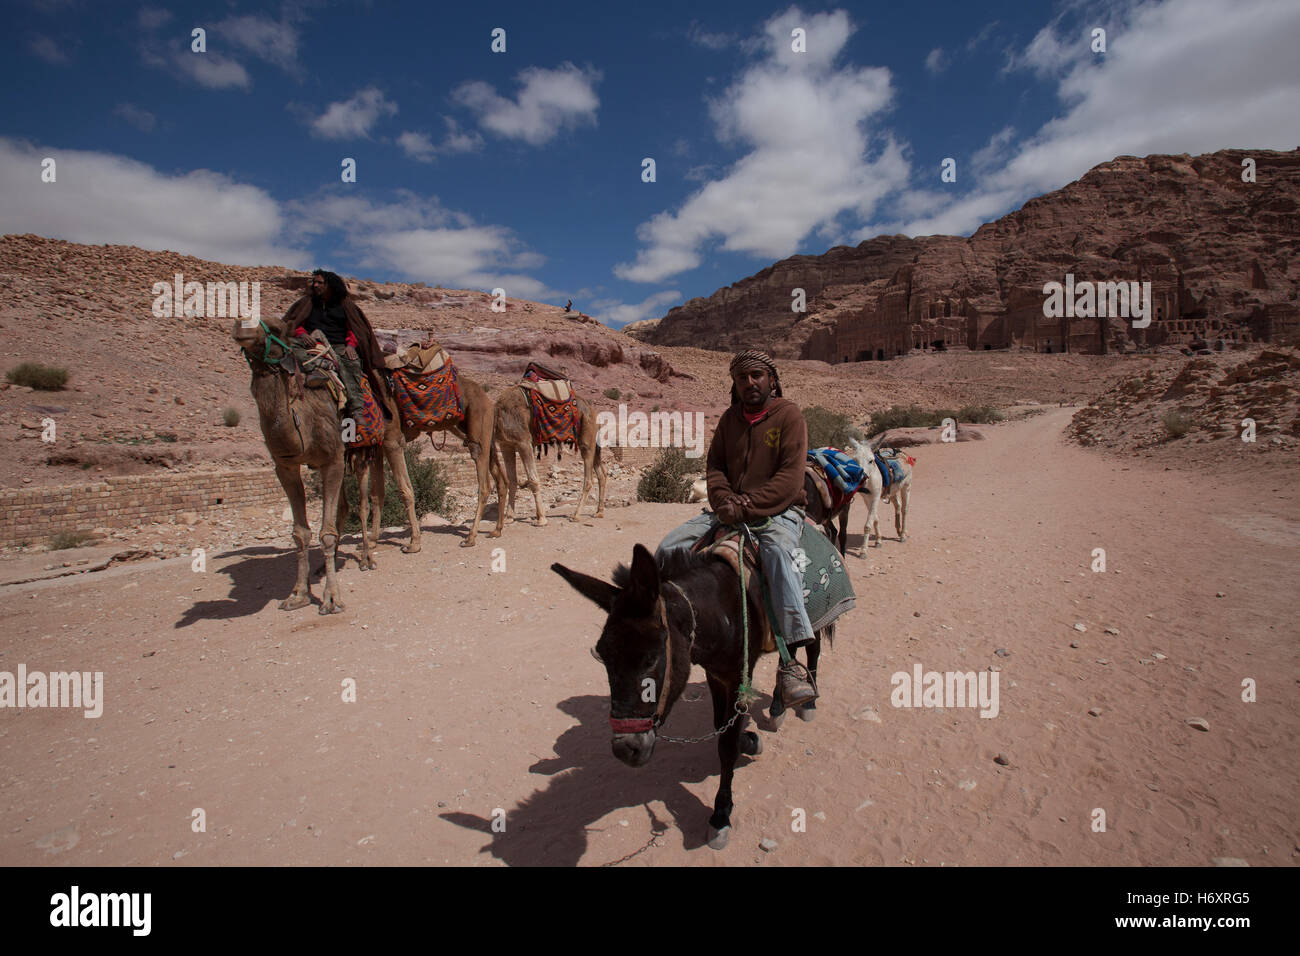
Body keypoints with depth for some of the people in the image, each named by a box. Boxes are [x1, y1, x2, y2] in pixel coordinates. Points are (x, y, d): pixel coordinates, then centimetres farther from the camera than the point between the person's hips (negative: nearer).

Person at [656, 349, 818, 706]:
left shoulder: (789, 415, -3)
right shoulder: (729, 418, 14)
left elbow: (789, 479, -13)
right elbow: (715, 466, 12)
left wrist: (746, 507, -21)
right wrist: (725, 500, -10)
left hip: (779, 512, -5)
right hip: (730, 511, 6)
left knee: (778, 549, -39)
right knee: (669, 547, -11)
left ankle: (792, 662, -42)